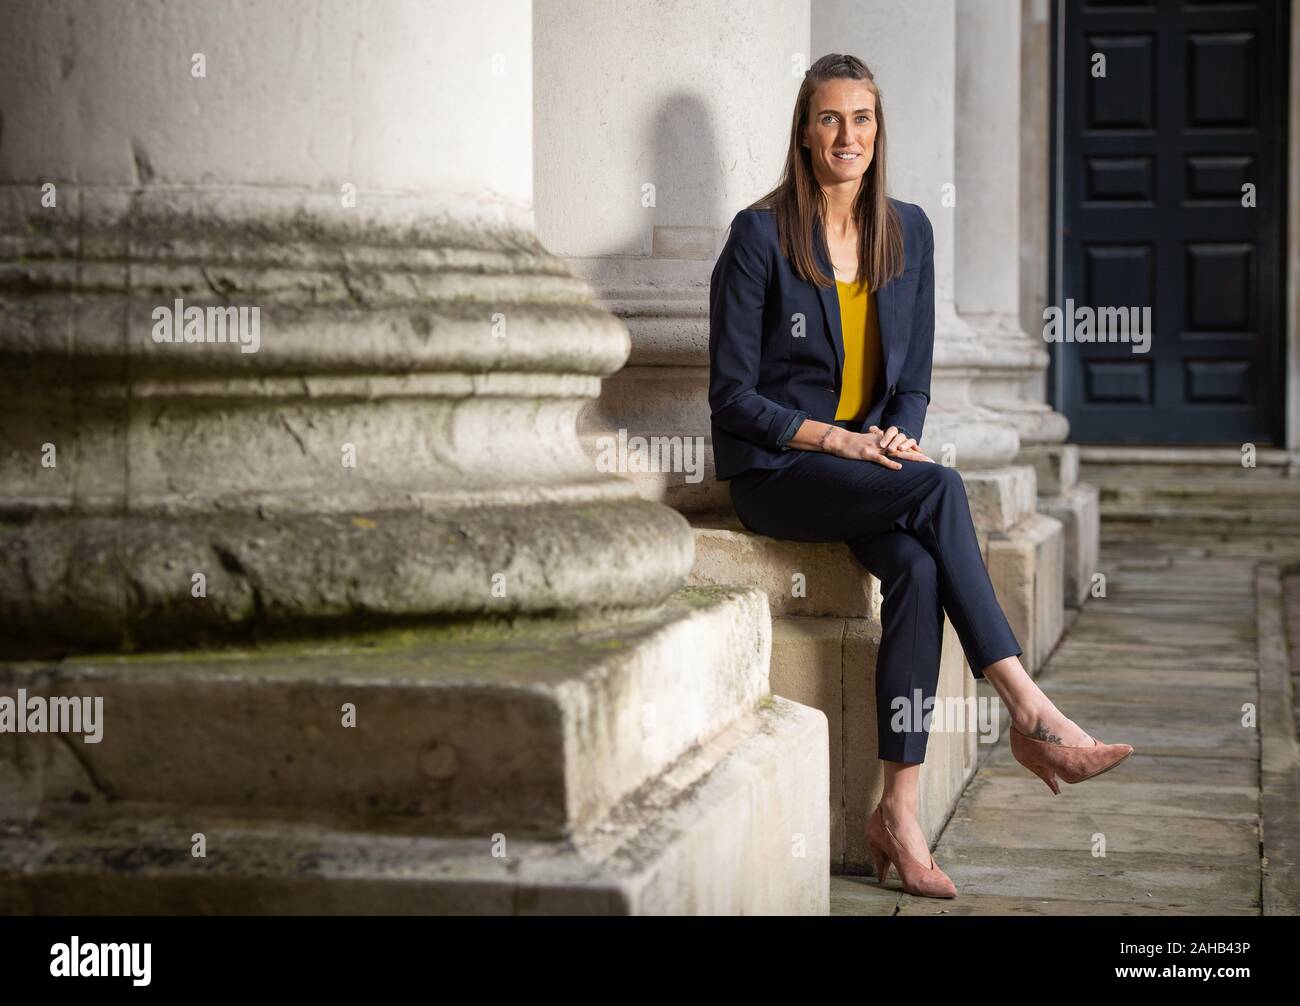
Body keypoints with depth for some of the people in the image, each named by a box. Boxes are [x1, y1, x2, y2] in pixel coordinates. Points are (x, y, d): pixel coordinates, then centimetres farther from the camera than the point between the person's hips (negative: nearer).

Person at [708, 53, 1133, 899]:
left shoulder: (908, 232, 9)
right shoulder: (761, 234, -6)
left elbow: (913, 377, 13)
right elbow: (733, 395, -7)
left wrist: (899, 439, -8)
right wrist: (839, 440, -17)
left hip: (873, 464, 4)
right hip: (776, 471, -4)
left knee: (918, 566, -30)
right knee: (941, 490, -31)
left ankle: (901, 812, -28)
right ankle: (1031, 715, -27)